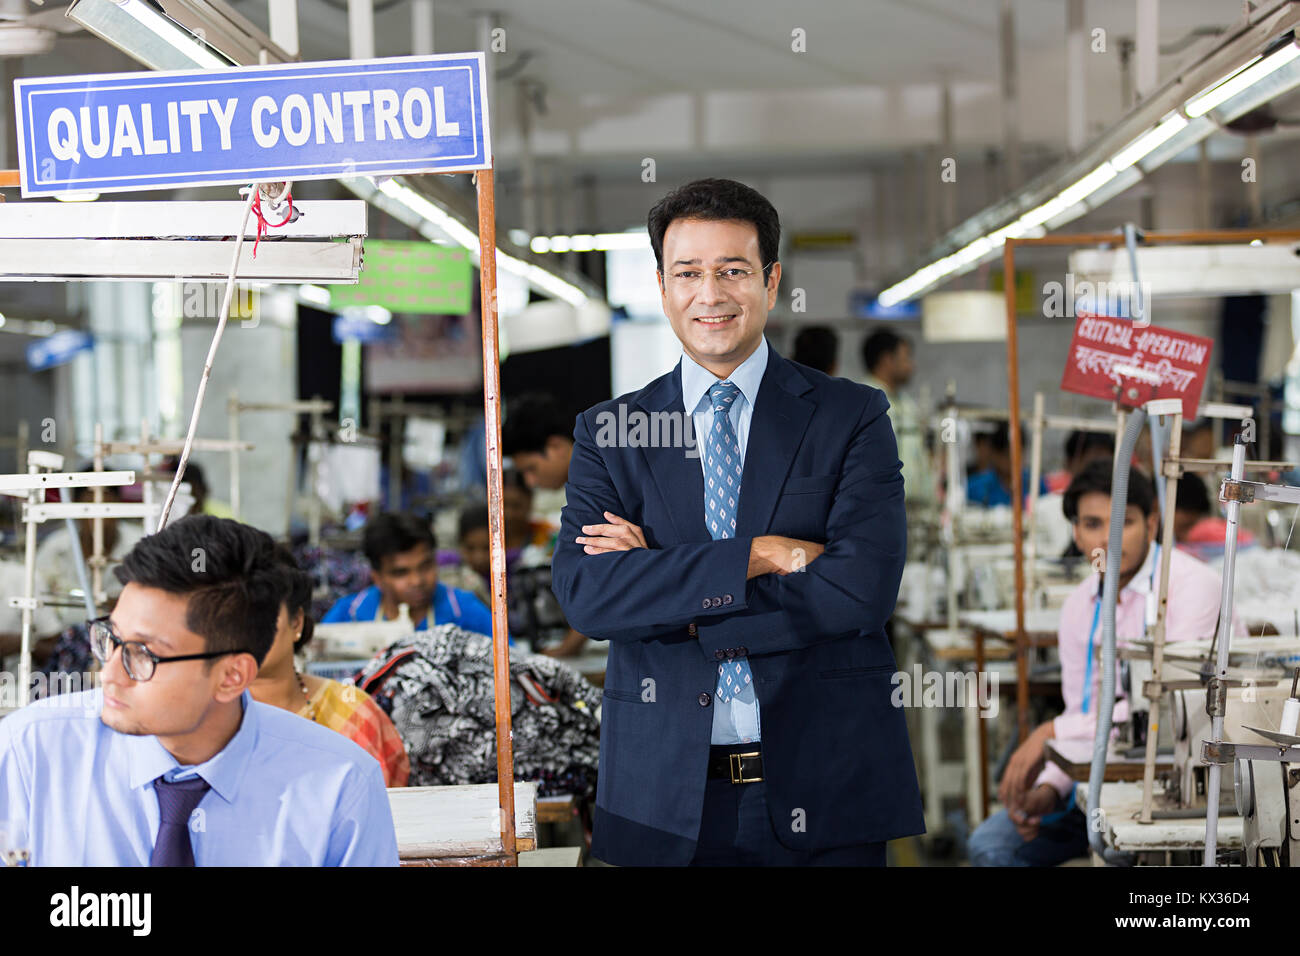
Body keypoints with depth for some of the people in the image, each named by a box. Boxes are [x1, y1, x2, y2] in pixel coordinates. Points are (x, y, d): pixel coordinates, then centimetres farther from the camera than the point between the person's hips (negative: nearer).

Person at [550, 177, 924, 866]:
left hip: (823, 789, -1)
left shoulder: (851, 416, 1)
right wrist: (762, 556, -17)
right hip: (665, 796, 1)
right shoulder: (607, 431, 6)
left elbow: (860, 589, -13)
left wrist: (658, 584, -11)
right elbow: (584, 593, -9)